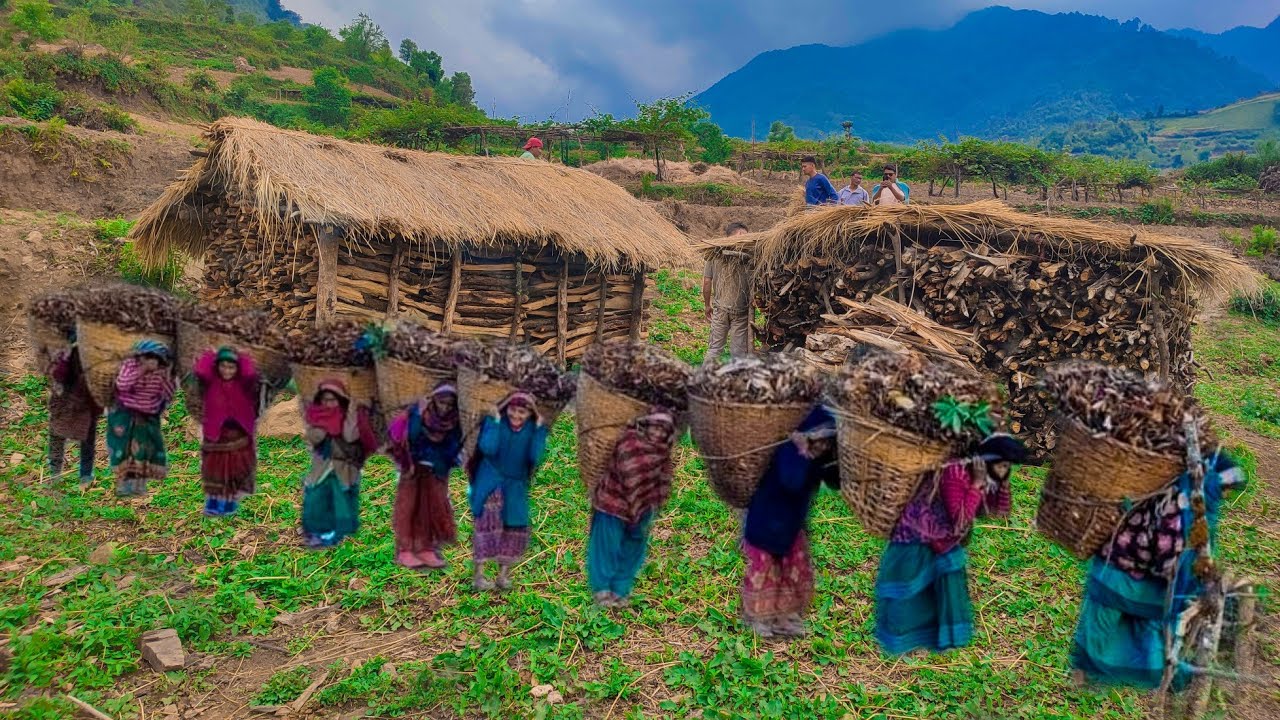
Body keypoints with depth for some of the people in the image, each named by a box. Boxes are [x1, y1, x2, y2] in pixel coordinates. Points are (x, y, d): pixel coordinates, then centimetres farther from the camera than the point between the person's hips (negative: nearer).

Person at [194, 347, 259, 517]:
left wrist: (242, 357, -11)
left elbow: (251, 374, -26)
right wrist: (210, 355, -10)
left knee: (235, 468, 9)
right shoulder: (210, 382, -4)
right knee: (214, 467, 10)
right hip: (215, 432, 0)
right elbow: (198, 372, -23)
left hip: (238, 433, 0)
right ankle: (213, 502, 24)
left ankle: (231, 501, 24)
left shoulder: (243, 384, -5)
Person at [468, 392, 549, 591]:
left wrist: (539, 429, -22)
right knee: (489, 517, -20)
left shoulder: (533, 429, -8)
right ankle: (479, 574, -15)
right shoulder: (494, 421, -13)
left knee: (515, 527, 4)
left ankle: (504, 574, 21)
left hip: (515, 484, 3)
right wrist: (496, 422, -25)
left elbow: (535, 458, -21)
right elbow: (488, 449, -27)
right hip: (491, 480, -3)